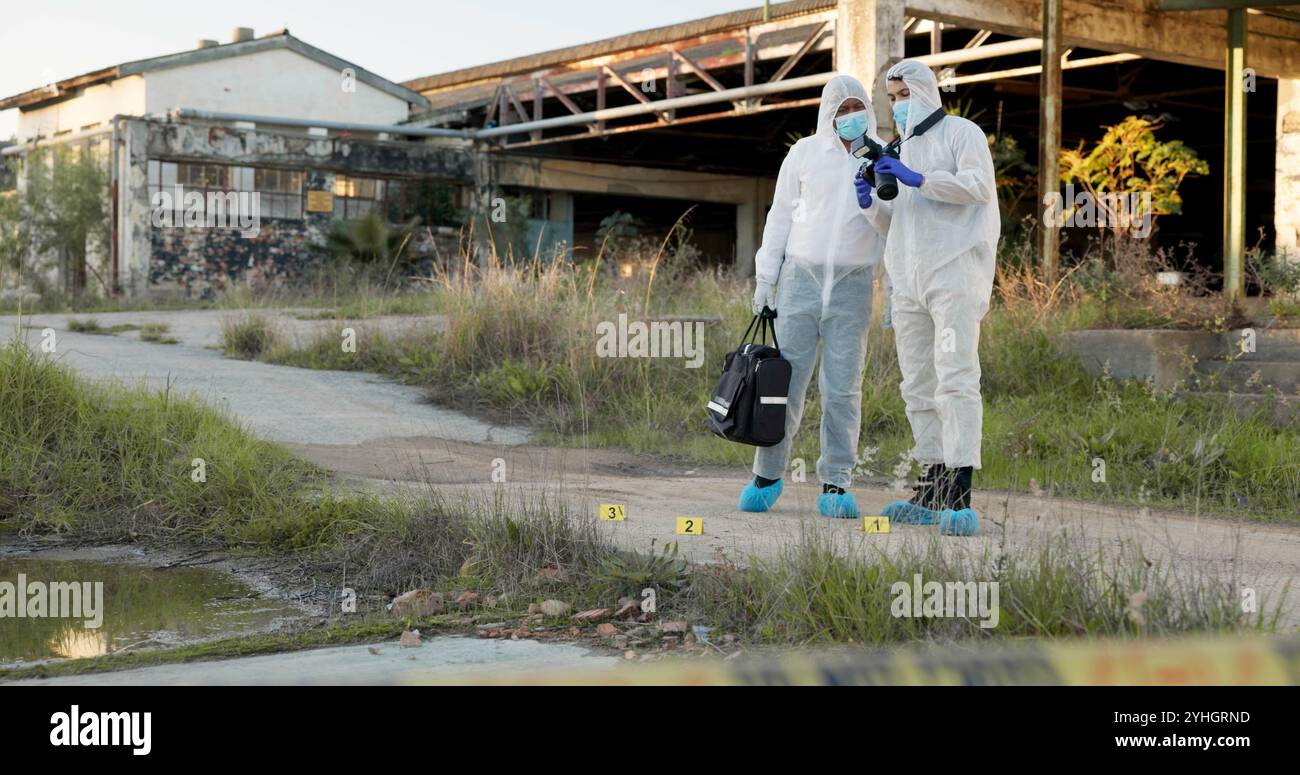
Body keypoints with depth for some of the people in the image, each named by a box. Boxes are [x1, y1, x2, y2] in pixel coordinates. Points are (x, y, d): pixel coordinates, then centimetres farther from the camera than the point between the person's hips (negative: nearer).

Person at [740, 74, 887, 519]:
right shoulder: (805, 153, 7)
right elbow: (780, 216, 9)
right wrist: (765, 278, 5)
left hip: (853, 286, 0)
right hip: (801, 277, 0)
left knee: (843, 387, -1)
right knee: (786, 377, -2)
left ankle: (835, 485, 5)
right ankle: (768, 475, 10)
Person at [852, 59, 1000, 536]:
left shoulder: (961, 132, 4)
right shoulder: (901, 149, 25)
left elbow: (980, 185, -13)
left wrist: (919, 180, -18)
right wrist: (871, 205, 5)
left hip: (954, 270, -8)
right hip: (908, 279, 8)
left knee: (956, 379, -15)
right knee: (918, 385, 5)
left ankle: (960, 495, -20)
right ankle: (932, 493, 10)